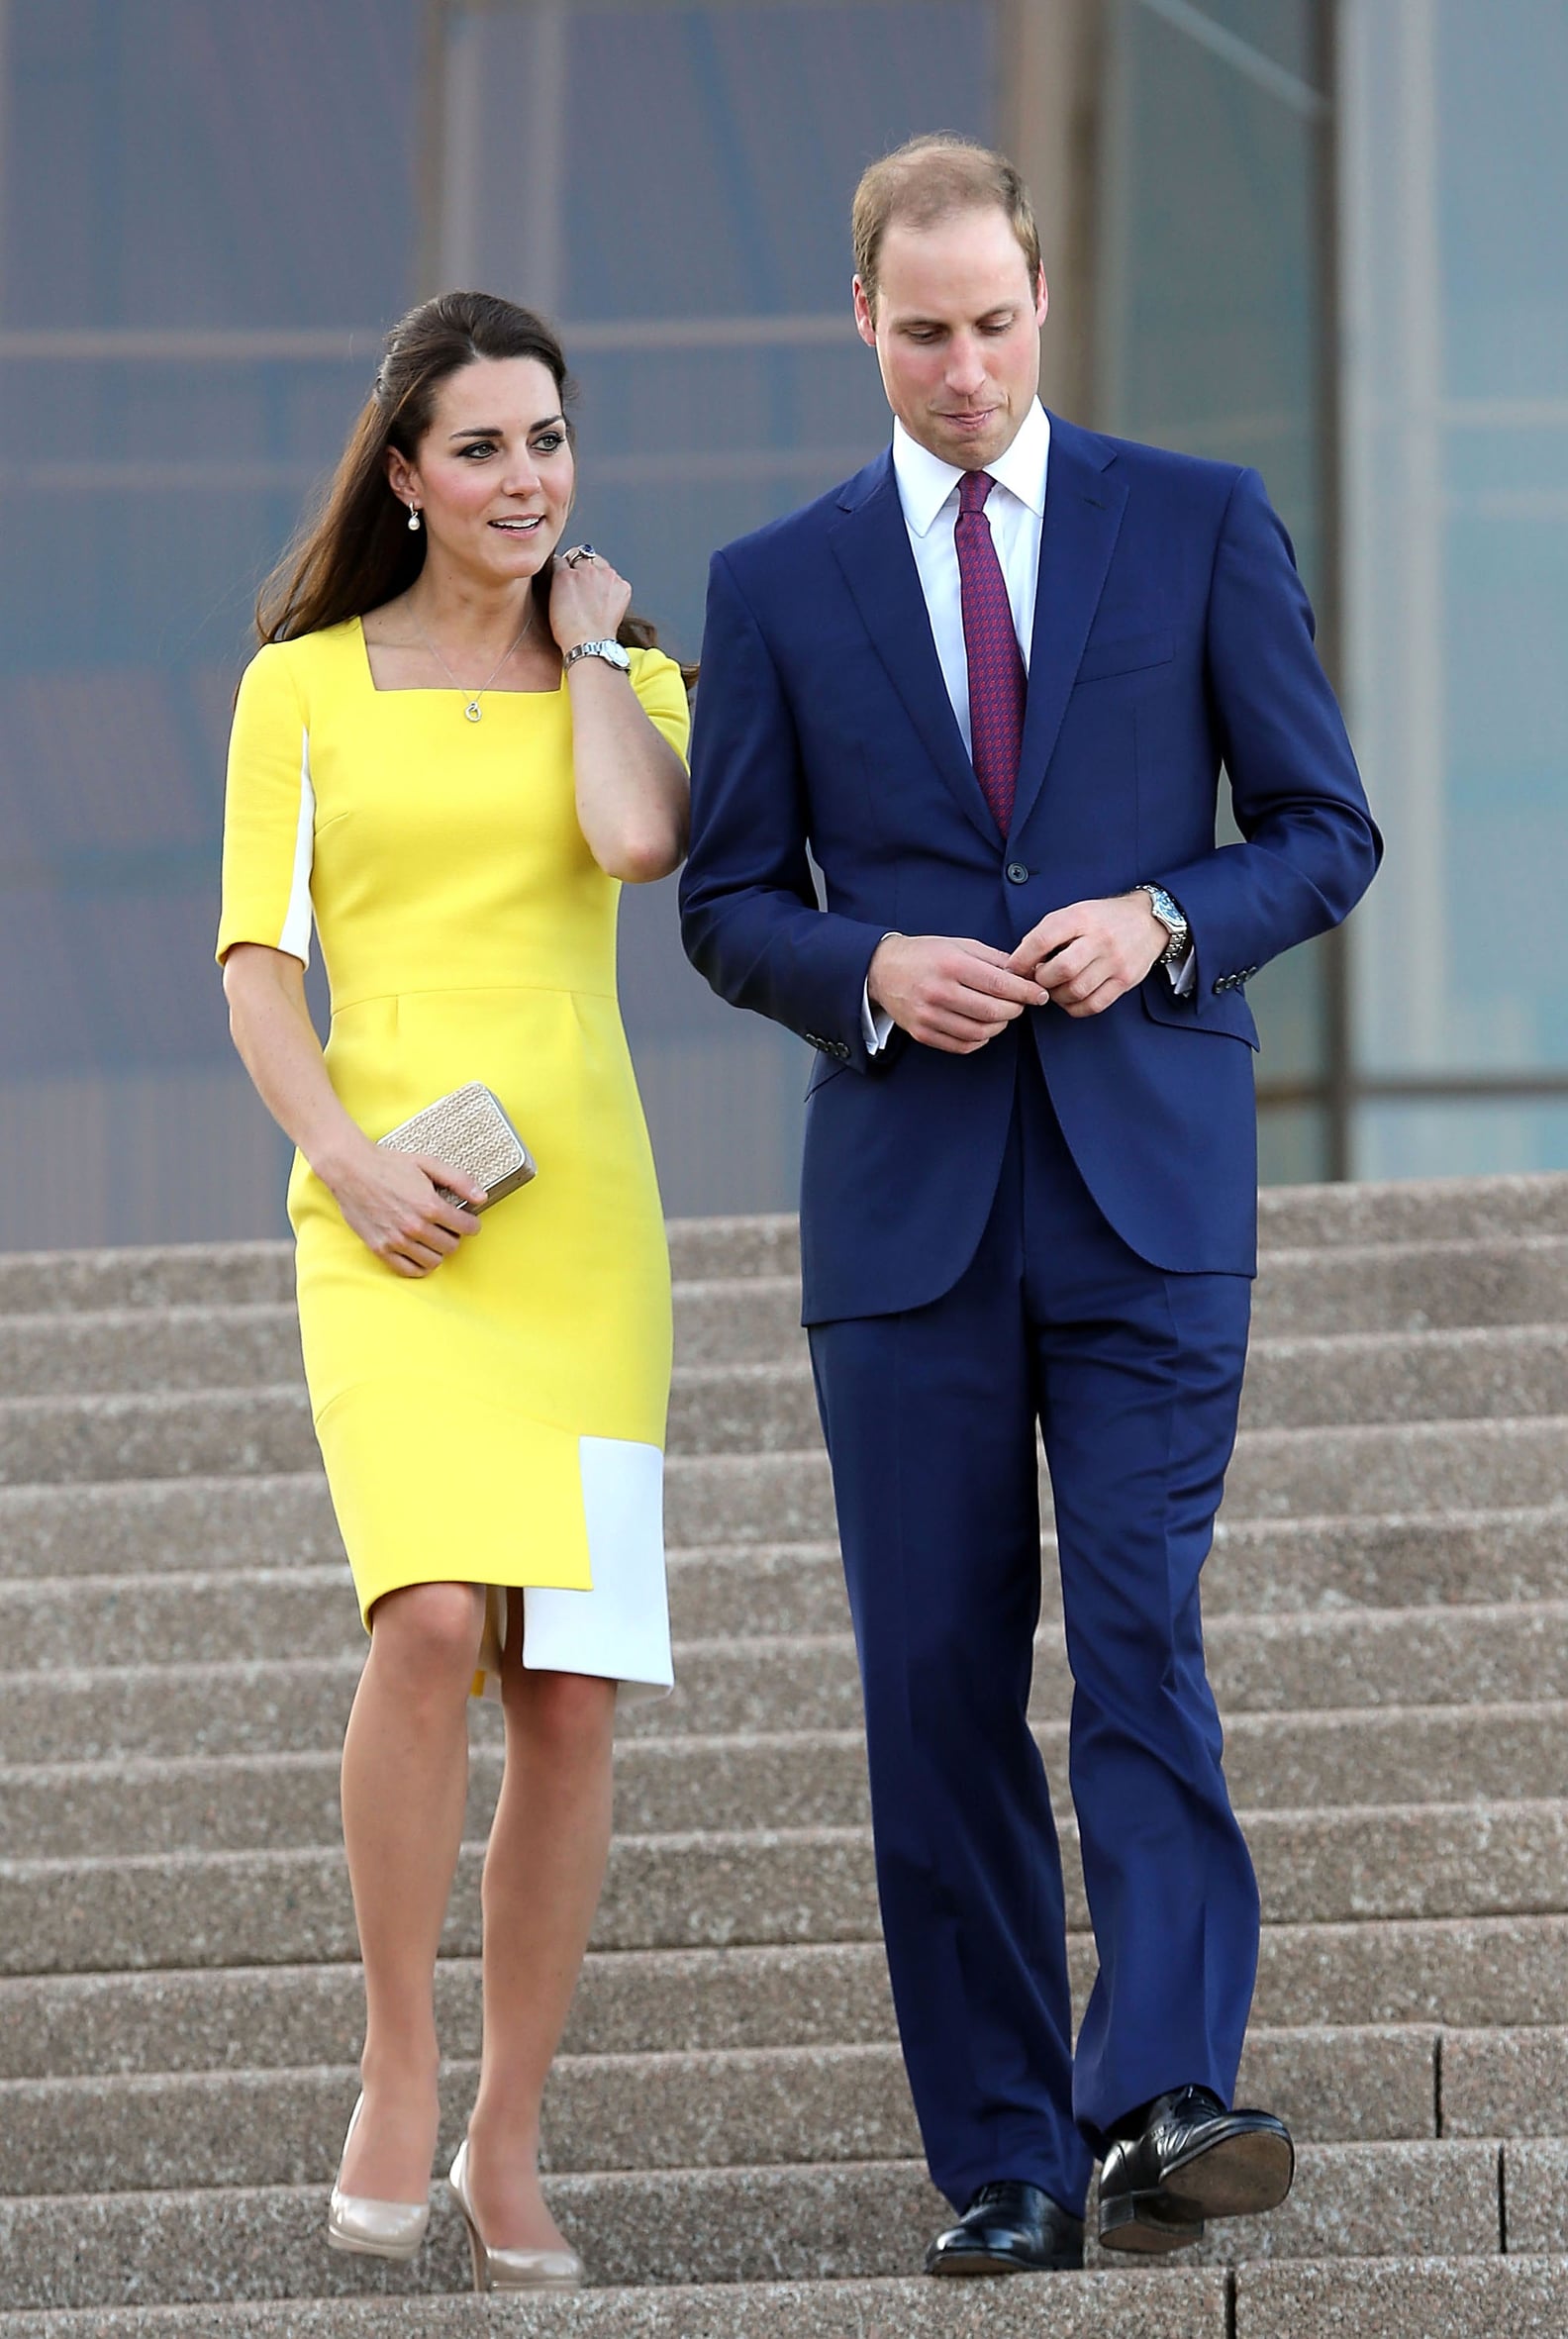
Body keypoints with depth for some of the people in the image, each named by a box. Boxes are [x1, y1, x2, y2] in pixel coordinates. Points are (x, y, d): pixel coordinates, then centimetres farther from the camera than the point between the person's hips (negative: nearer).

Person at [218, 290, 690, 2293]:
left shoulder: (624, 678, 12)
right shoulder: (301, 684, 8)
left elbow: (641, 843, -11)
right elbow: (257, 965, 3)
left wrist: (585, 640, 2)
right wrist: (350, 1160, -12)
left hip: (581, 1207, 2)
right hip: (388, 1214, -2)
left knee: (570, 1691, -2)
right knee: (434, 1620, -23)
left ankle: (507, 2145, 9)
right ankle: (394, 2078, -7)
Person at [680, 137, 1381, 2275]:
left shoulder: (1202, 528, 6)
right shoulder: (778, 588, 9)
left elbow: (1325, 833, 7)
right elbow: (727, 905, 11)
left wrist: (1163, 922, -12)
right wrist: (874, 970, -10)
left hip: (1149, 1181, -2)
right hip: (907, 1200, 2)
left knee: (1142, 1635, -14)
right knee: (939, 1686, 1)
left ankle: (1160, 2101, -21)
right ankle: (1004, 2158, 6)